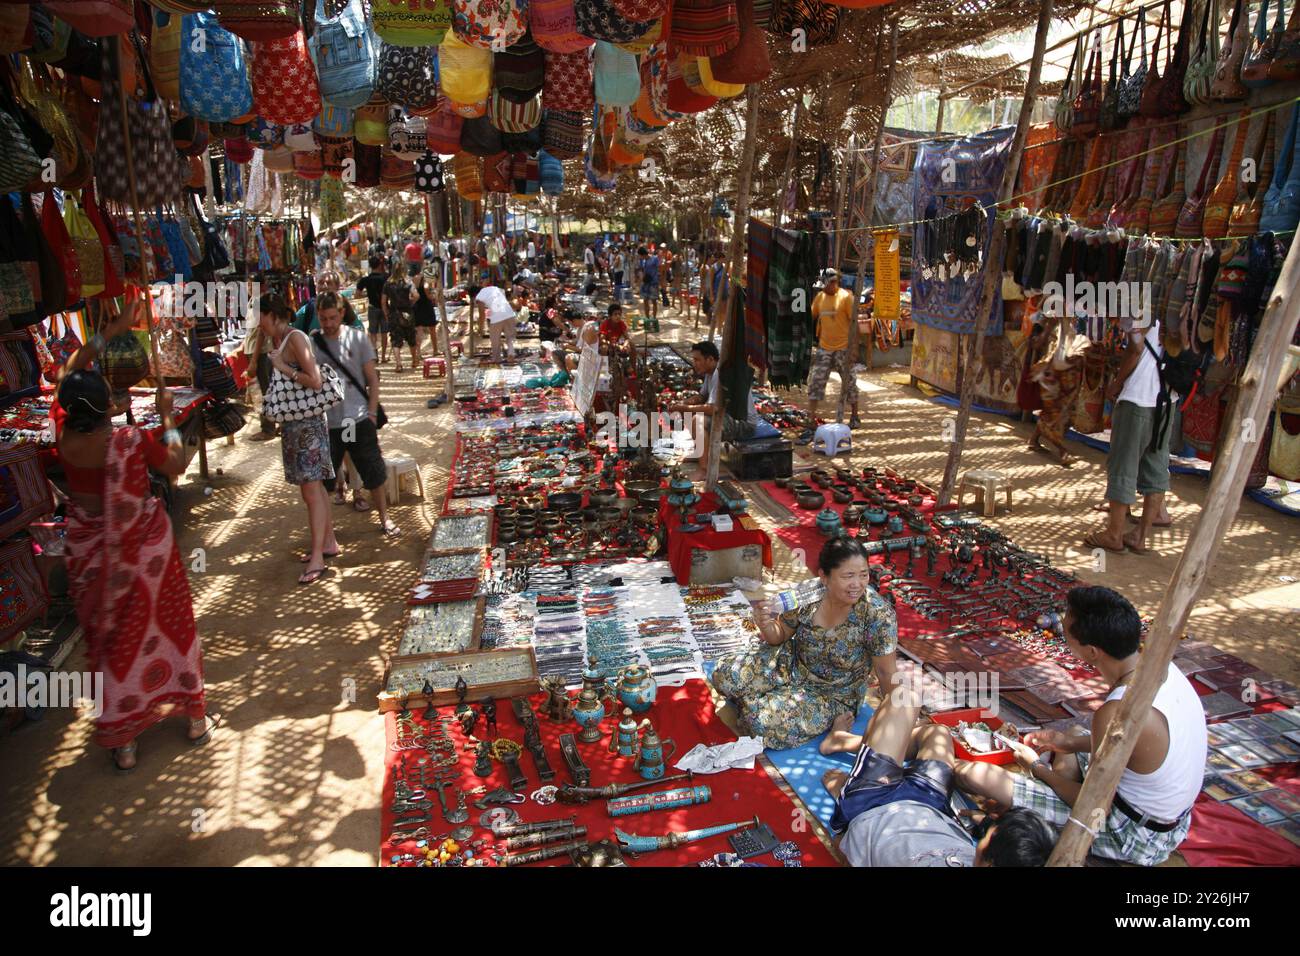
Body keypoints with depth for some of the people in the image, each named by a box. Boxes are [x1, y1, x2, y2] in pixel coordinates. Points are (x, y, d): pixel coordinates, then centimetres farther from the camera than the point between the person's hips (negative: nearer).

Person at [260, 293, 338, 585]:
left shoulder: (296, 338, -14)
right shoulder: (277, 340, 12)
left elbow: (315, 380, -21)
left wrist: (283, 368, -16)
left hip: (307, 423, -9)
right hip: (292, 423, 9)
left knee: (311, 488, -8)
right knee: (314, 486, 15)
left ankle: (317, 558, -5)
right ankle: (329, 543, 26)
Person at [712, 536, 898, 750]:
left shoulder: (878, 614, -28)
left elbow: (887, 673, -17)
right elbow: (781, 636, -2)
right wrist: (766, 627, -25)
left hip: (833, 696, -3)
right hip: (794, 664, 3)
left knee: (763, 721, -23)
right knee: (724, 675, -15)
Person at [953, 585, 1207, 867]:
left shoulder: (1116, 715, -34)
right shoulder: (1159, 664, -9)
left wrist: (1036, 767, -4)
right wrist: (1071, 742, 9)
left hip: (1136, 835, -9)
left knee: (970, 774, -16)